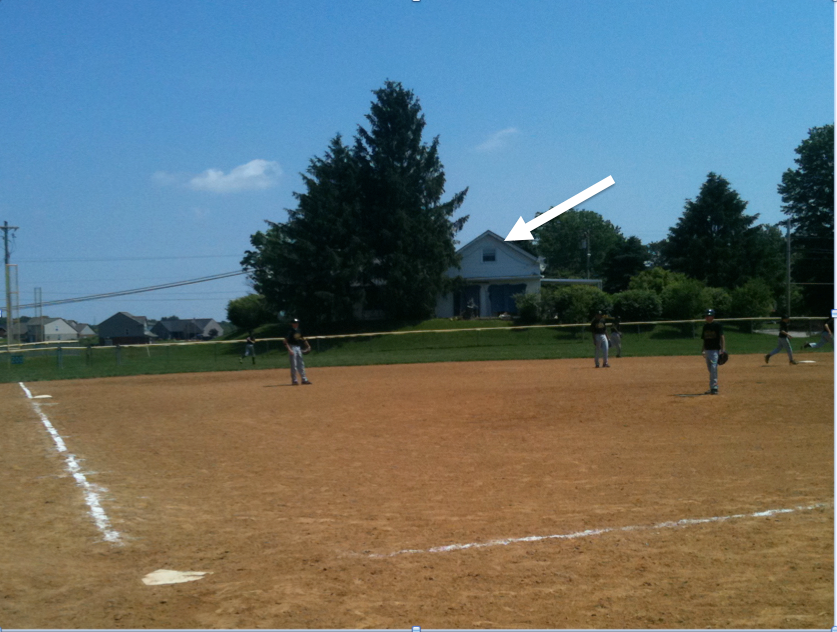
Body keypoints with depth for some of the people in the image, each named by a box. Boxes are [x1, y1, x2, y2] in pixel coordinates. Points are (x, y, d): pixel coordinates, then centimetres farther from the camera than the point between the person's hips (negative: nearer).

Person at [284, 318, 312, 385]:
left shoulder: (298, 331, 9)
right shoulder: (290, 331, -14)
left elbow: (303, 338, 23)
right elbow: (285, 341, -20)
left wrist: (308, 346, 15)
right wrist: (289, 350, -28)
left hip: (298, 348, 8)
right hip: (292, 347, -8)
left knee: (301, 364, 10)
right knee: (294, 365, -5)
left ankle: (304, 379, 16)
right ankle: (294, 380, 2)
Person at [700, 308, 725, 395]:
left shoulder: (718, 325, -5)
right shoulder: (705, 326, 14)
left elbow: (722, 337, -10)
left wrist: (723, 349, -18)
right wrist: (703, 350, 14)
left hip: (715, 350, -7)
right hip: (707, 350, 7)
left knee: (713, 368, -14)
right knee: (710, 370, 10)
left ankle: (714, 388, -13)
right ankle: (712, 388, 16)